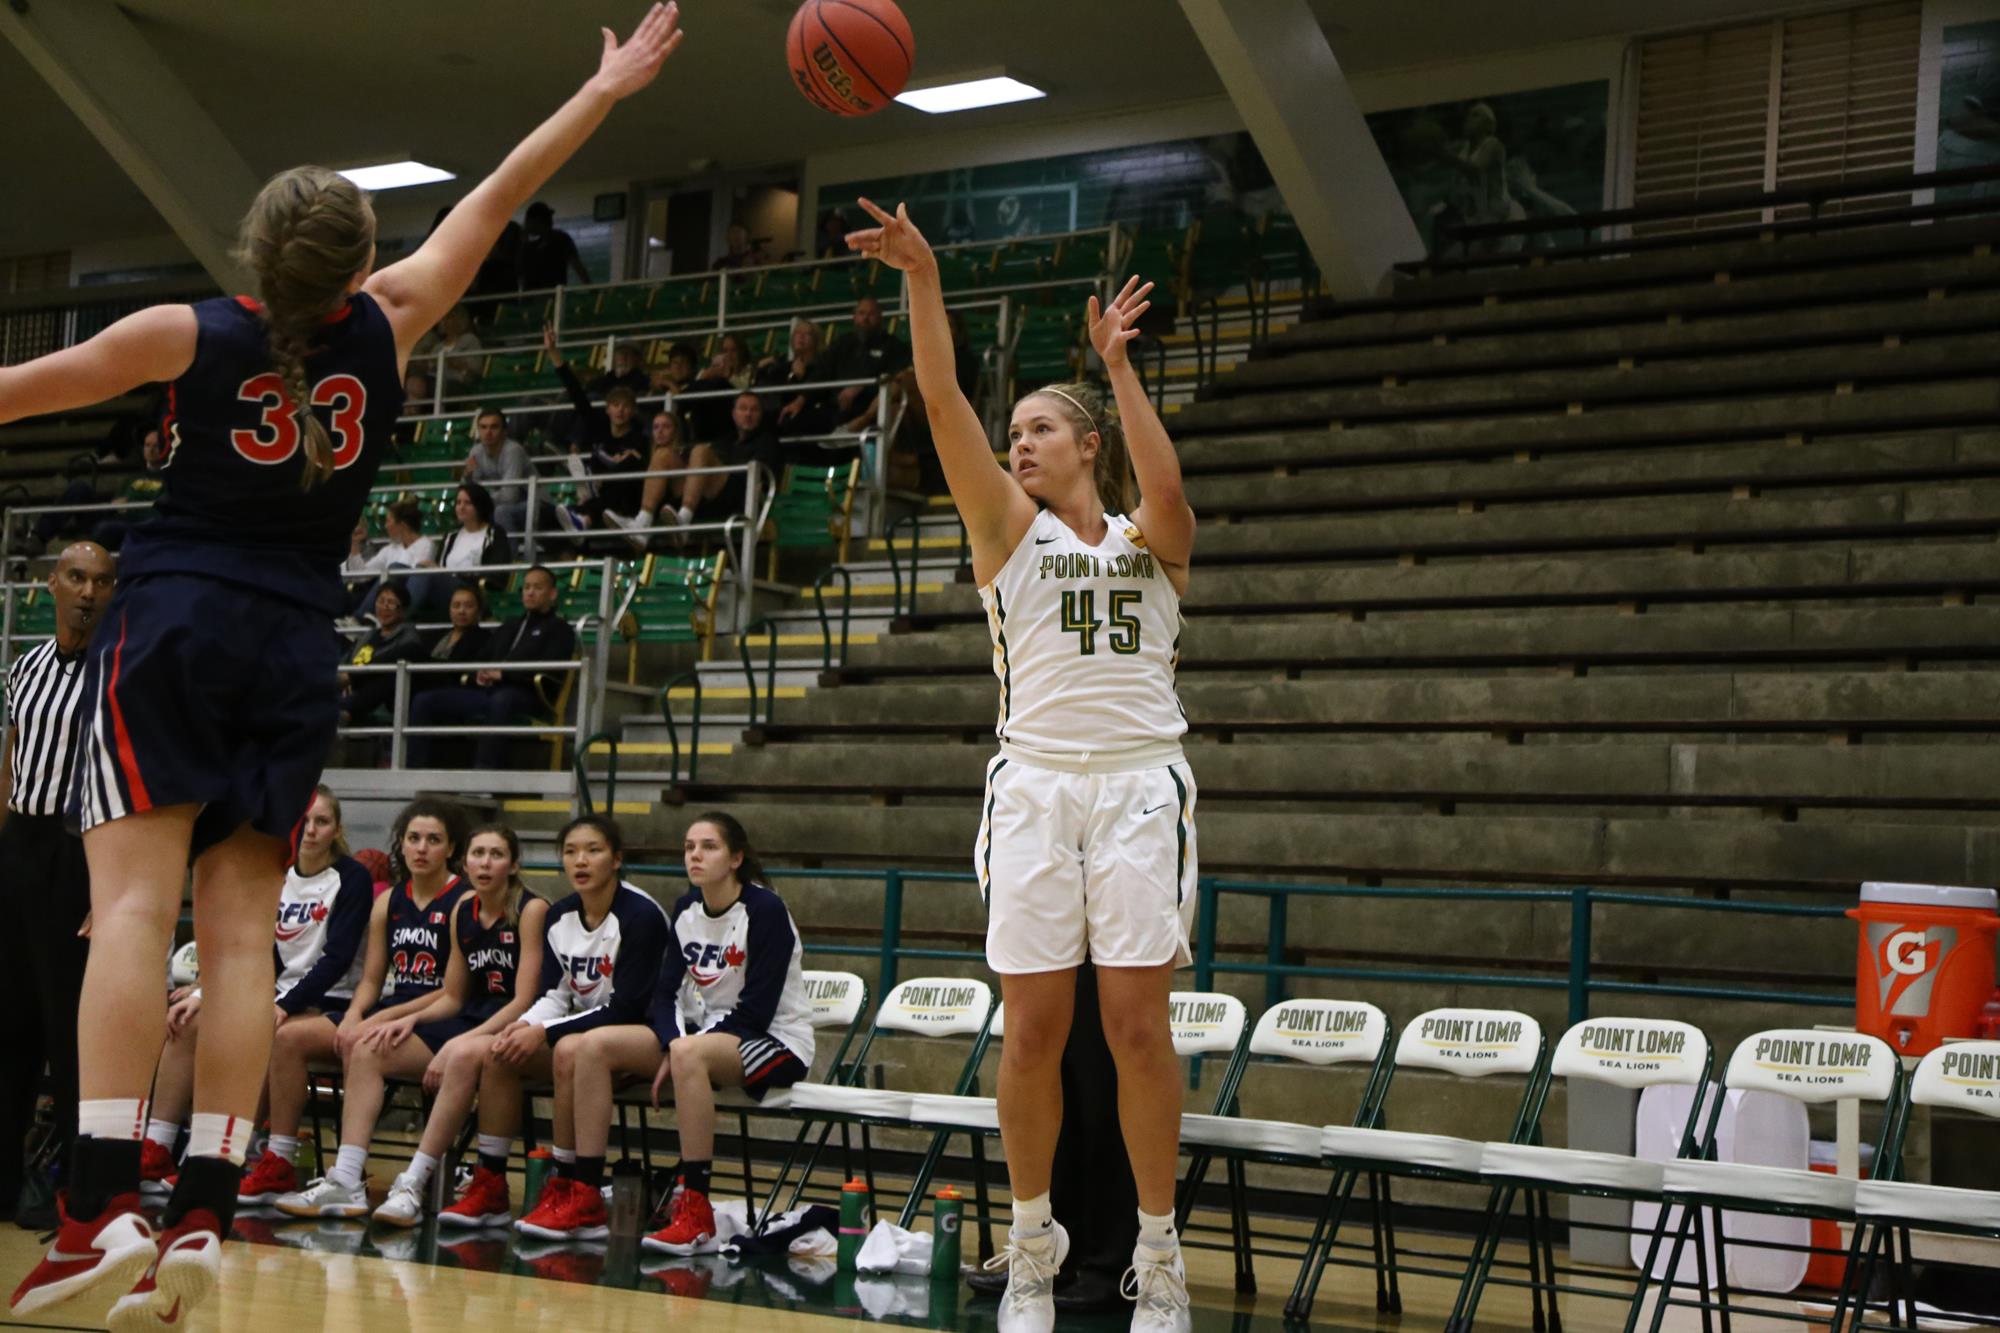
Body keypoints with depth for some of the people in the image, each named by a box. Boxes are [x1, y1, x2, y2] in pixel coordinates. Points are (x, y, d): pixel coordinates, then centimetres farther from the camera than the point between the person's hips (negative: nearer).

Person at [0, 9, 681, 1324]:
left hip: (174, 628, -2)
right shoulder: (386, 325, 3)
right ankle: (201, 1217, -4)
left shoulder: (189, 335, -2)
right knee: (240, 933, 0)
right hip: (295, 649, 2)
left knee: (135, 900, -11)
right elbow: (493, 201, 12)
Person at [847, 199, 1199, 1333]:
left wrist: (1118, 366, -19)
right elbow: (945, 407, -2)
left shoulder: (1149, 540, 9)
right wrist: (924, 284, -13)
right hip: (1035, 785, 1)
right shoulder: (1011, 528, 11)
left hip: (1138, 785, -1)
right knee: (1034, 1027, 0)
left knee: (1137, 1022, -4)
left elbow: (1169, 498, -16)